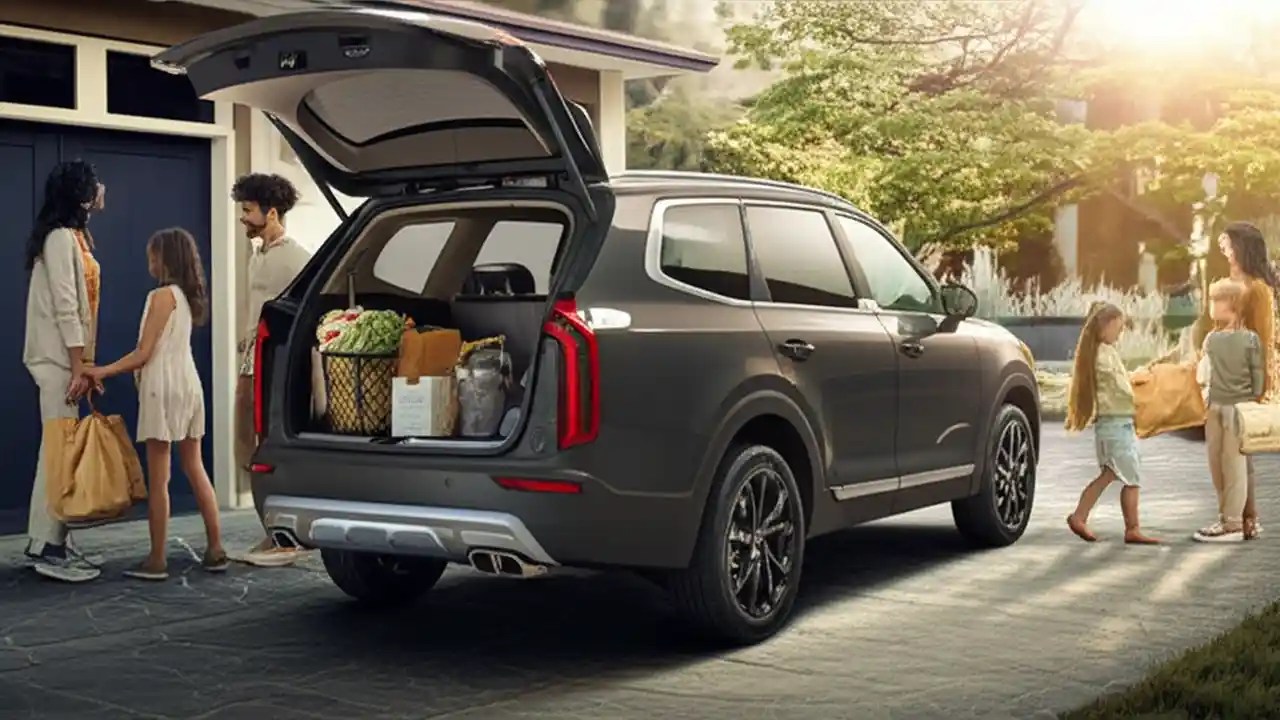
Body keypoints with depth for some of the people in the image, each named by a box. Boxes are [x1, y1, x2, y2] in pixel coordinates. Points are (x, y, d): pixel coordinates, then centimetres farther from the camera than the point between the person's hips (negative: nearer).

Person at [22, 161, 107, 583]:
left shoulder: (74, 236, 16)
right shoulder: (60, 237, -13)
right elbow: (64, 308, -18)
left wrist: (84, 363, 14)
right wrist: (78, 367, -19)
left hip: (66, 358, 9)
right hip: (58, 359, -9)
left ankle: (50, 542, 14)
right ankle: (48, 548, -7)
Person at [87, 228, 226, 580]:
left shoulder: (162, 295, -12)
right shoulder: (187, 295, 11)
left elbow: (143, 354, -13)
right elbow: (166, 349, 12)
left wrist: (101, 372, -7)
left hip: (164, 388, -9)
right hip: (188, 385, 9)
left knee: (157, 480, -5)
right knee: (195, 470, 12)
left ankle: (157, 560, -2)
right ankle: (215, 551, 13)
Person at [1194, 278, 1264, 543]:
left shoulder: (1250, 339, -5)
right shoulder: (1211, 338, 7)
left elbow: (1258, 375, -1)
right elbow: (1209, 370, 11)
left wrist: (1252, 408, 0)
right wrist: (1208, 404, 6)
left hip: (1237, 408, -6)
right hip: (1215, 408, 6)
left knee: (1234, 466, -4)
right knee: (1216, 465, 9)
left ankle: (1233, 524, -1)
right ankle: (1226, 518, 20)